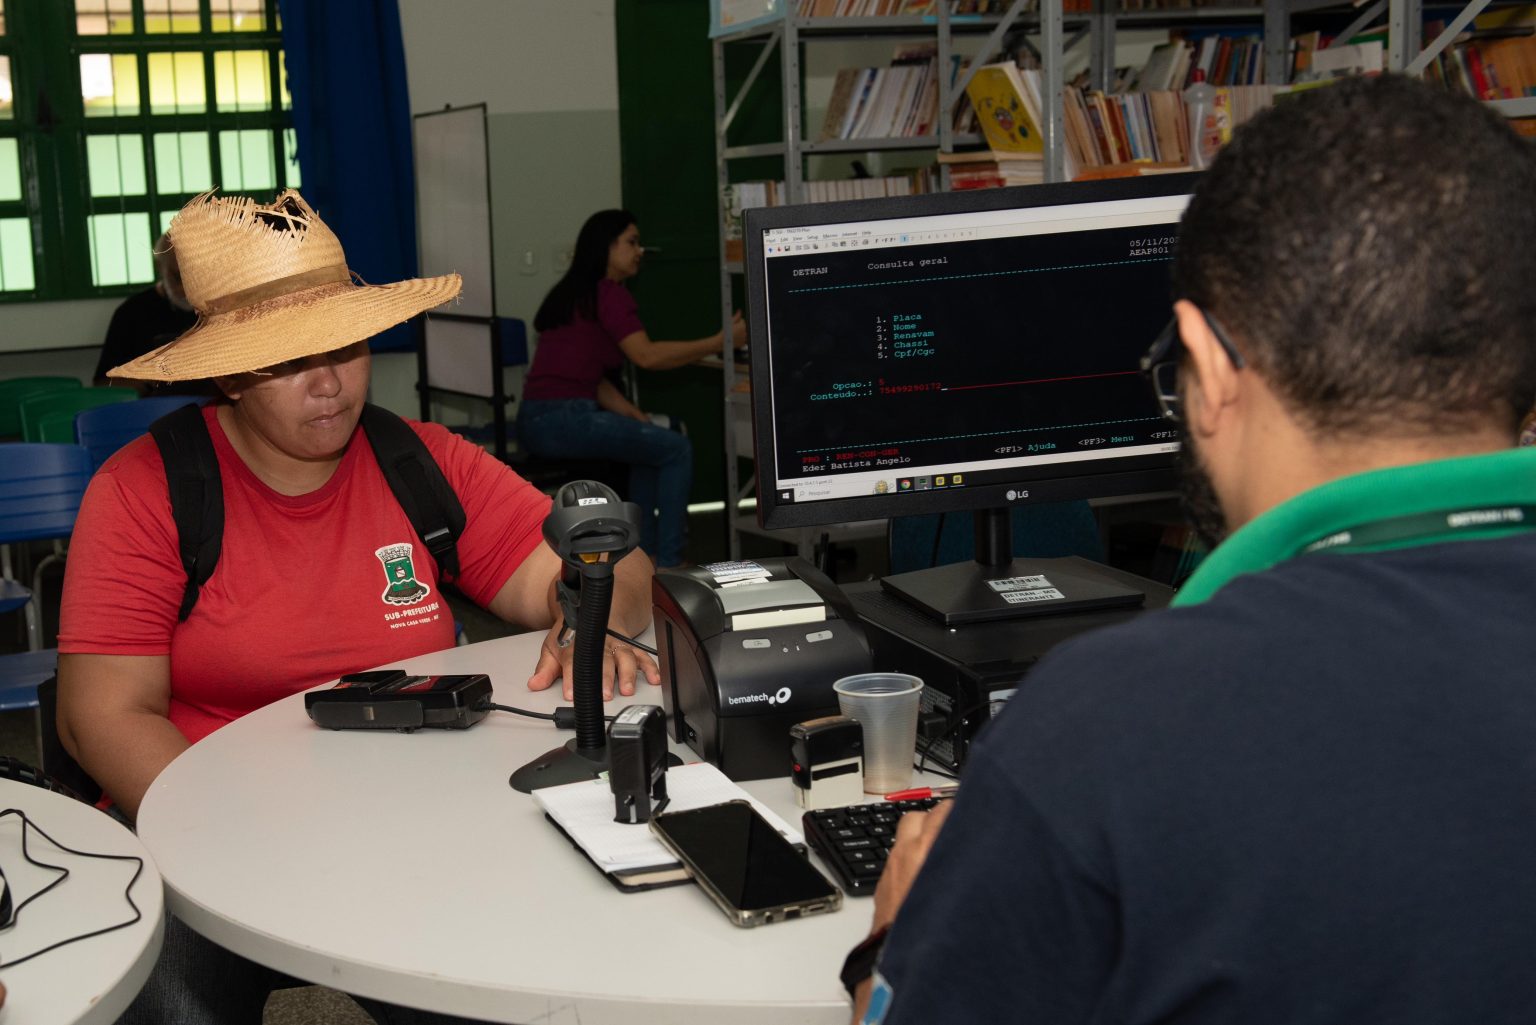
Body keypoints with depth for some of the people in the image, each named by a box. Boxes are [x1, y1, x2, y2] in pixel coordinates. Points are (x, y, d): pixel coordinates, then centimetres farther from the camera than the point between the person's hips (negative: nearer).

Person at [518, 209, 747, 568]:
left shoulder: (574, 293, 22)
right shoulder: (608, 293, -8)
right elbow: (647, 356, -18)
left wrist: (631, 414, 8)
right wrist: (720, 341, -15)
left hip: (538, 418, 10)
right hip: (563, 418, -10)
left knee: (651, 441, 25)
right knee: (677, 449, -4)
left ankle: (643, 551, 24)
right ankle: (668, 563, -2)